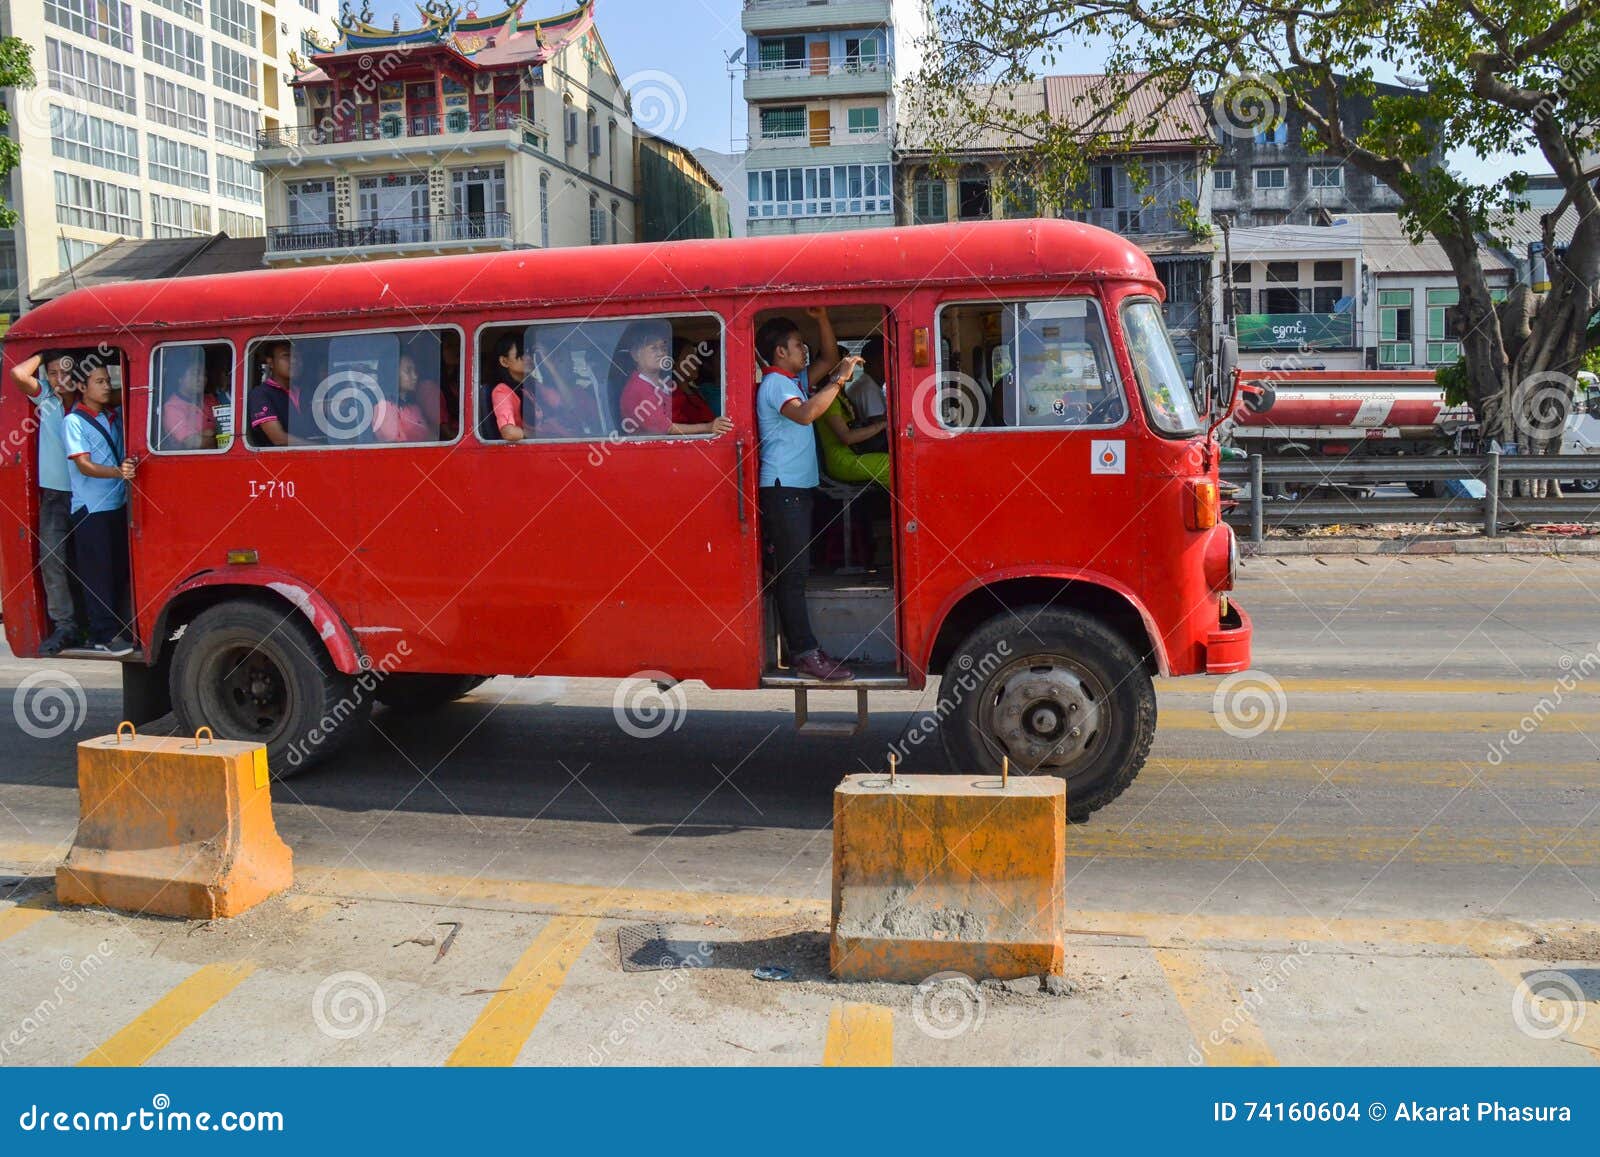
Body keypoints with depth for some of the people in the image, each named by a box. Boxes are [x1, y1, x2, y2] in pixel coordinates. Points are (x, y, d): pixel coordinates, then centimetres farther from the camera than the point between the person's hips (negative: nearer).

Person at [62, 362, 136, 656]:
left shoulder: (116, 416, 11)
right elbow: (84, 466, -16)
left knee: (120, 570, 9)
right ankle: (103, 636, -1)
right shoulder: (74, 421, -6)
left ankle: (119, 628, 18)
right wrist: (118, 472, -33)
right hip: (90, 508, -6)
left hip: (119, 504, 6)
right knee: (98, 573, -4)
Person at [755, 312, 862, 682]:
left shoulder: (793, 381, 20)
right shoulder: (775, 384, -11)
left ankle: (802, 648, 23)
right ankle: (805, 655, -13)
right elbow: (804, 413, -30)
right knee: (792, 572, -12)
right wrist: (838, 380, -28)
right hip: (783, 489, -11)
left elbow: (830, 359, 29)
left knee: (793, 571, 15)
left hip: (798, 488, 11)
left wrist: (823, 319, 17)